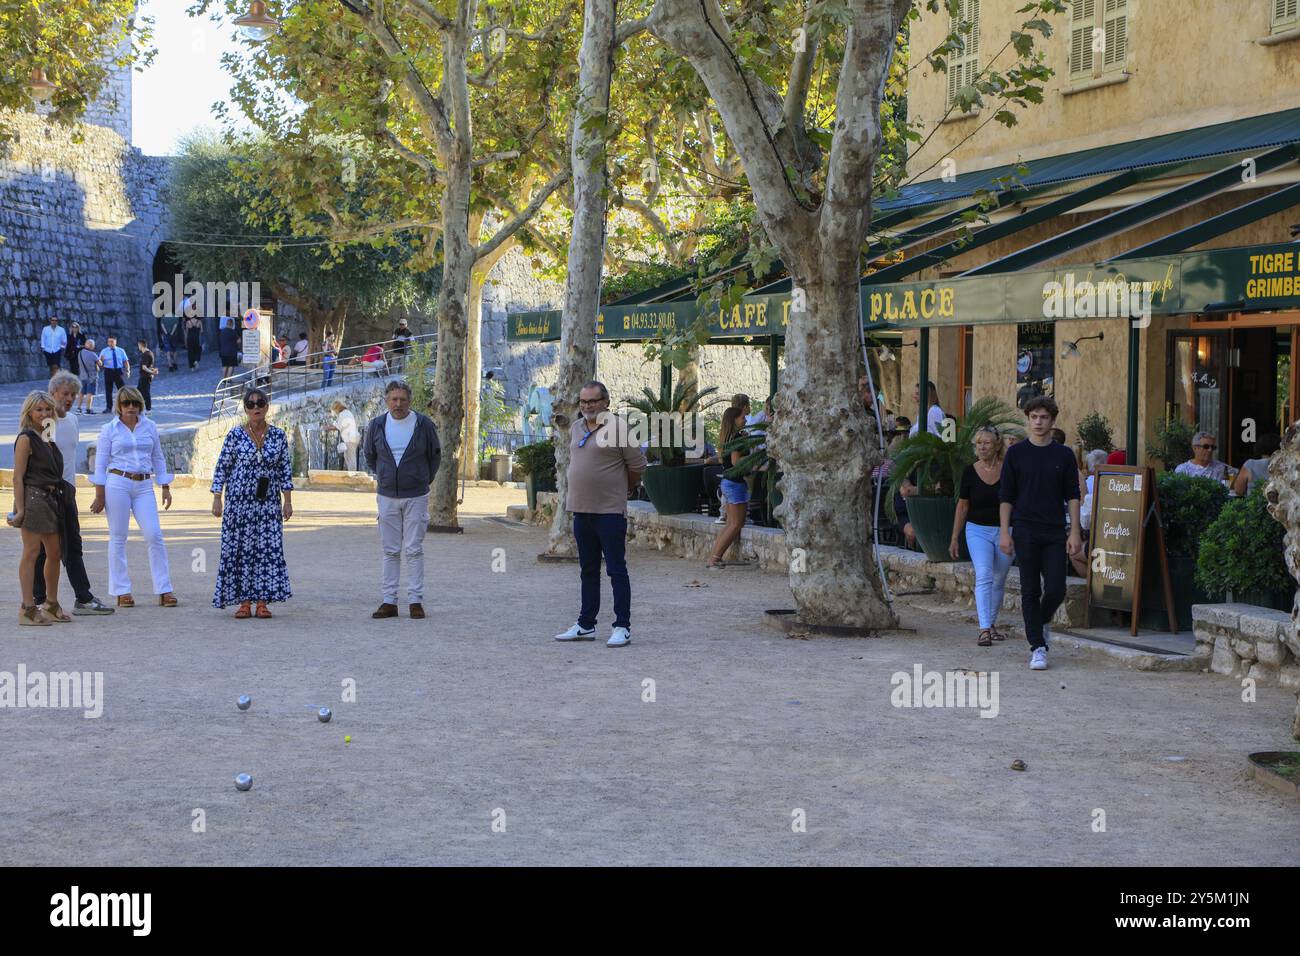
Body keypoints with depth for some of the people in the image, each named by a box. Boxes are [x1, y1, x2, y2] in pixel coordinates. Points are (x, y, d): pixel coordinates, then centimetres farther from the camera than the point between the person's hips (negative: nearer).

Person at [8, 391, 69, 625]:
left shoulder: (48, 439, 16)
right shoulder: (26, 439, -8)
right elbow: (18, 477, -12)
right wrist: (19, 509, -17)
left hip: (51, 499, 8)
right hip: (33, 498, -8)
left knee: (55, 553, 12)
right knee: (31, 552, -7)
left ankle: (51, 605, 23)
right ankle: (28, 609, -5)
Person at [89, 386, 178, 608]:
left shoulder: (150, 427, 11)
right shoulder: (109, 430, 3)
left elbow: (158, 459, 18)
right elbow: (100, 463, 3)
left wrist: (165, 488, 14)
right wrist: (100, 495, -3)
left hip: (144, 486, 2)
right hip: (117, 483, -2)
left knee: (155, 535, -6)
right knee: (118, 538, 1)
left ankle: (164, 591, -3)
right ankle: (122, 592, 8)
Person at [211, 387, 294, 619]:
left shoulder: (278, 435, 3)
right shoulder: (235, 435, -2)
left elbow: (286, 470, 7)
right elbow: (222, 468, 1)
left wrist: (288, 501, 2)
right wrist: (217, 499, -4)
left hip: (268, 503, 2)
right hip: (239, 502, -1)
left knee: (269, 549, -2)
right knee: (239, 549, -1)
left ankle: (262, 602, 3)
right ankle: (244, 602, 5)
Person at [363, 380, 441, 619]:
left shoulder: (423, 424, -4)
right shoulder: (376, 425, 1)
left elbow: (435, 455, 10)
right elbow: (369, 455, 18)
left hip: (416, 496, -2)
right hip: (387, 496, 2)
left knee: (413, 550, -3)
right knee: (390, 551, 5)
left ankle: (415, 601, 1)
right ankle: (389, 601, 7)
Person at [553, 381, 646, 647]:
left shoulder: (618, 428, -11)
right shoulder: (576, 428, 11)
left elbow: (637, 466, -6)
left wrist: (621, 490, 7)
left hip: (610, 511, -7)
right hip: (581, 510, 7)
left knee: (616, 570, -4)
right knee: (588, 571, 15)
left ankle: (622, 627, 0)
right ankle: (585, 625, 23)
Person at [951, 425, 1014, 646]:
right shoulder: (970, 472, -1)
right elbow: (962, 506, 8)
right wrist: (955, 538, 9)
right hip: (978, 530, -1)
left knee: (998, 581, 11)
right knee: (983, 576, -17)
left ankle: (991, 623, 29)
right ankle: (984, 629, -22)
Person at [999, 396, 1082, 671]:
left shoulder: (1064, 455, 5)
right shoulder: (1016, 453, 2)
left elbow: (1072, 496, 6)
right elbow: (1006, 496, 2)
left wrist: (1075, 532, -2)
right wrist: (1004, 532, -6)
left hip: (1055, 533, 1)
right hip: (1025, 532, -1)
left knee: (1056, 589, -5)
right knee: (1030, 591, -2)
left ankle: (1041, 621, 25)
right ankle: (1037, 647, 3)